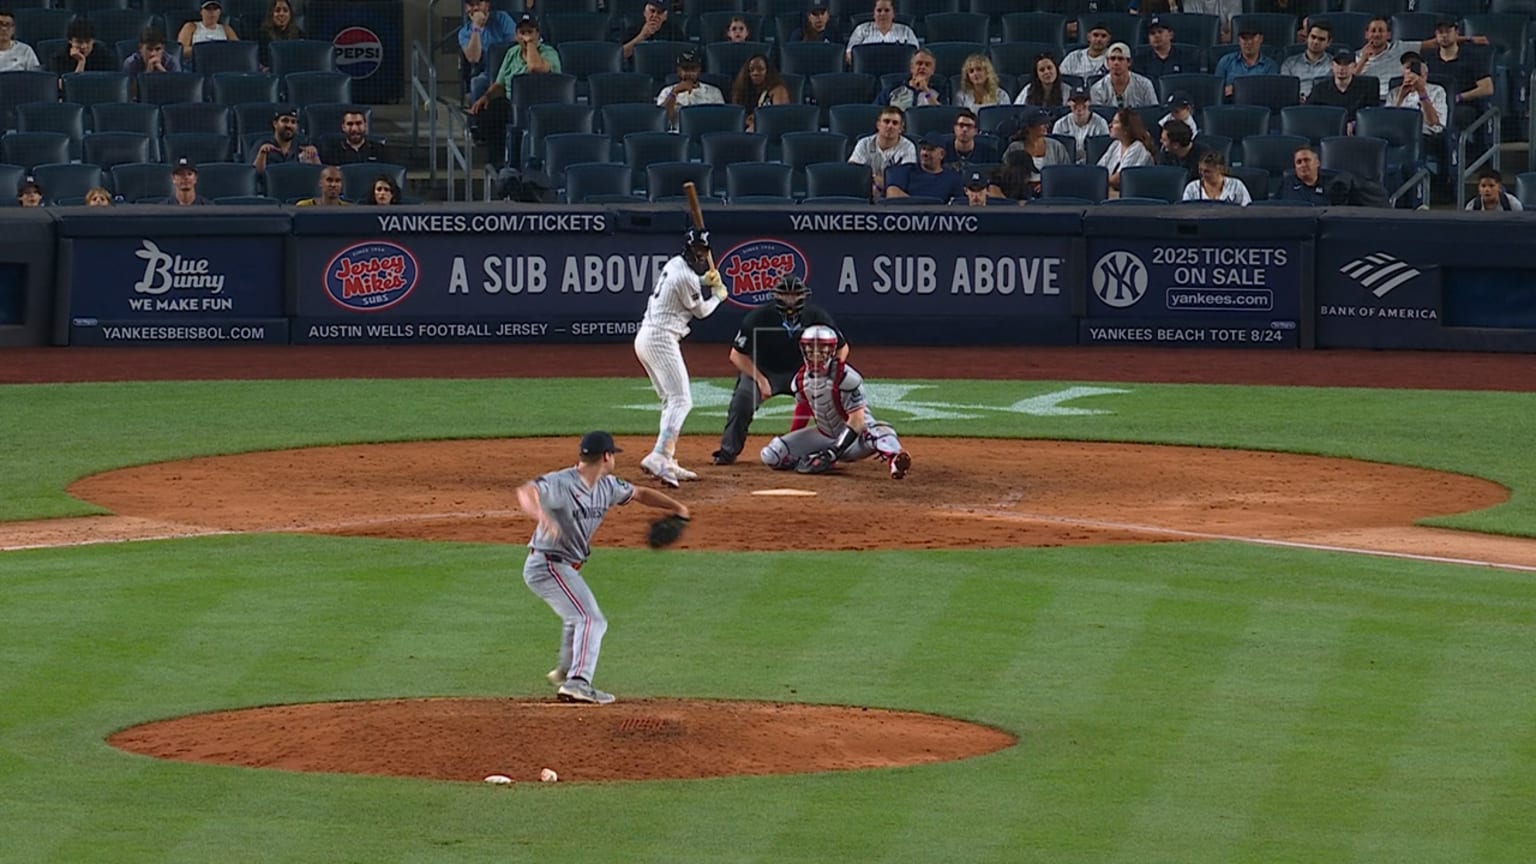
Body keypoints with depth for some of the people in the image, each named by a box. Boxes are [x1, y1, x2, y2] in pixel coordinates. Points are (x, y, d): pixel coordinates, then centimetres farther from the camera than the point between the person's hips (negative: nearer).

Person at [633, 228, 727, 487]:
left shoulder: (675, 264, 12)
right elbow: (701, 311, -3)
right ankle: (658, 458, -30)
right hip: (662, 339, -10)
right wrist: (718, 295, 17)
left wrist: (705, 280, 11)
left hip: (645, 337, 10)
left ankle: (667, 462, 16)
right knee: (681, 400, -16)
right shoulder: (686, 277, -15)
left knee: (672, 401, 17)